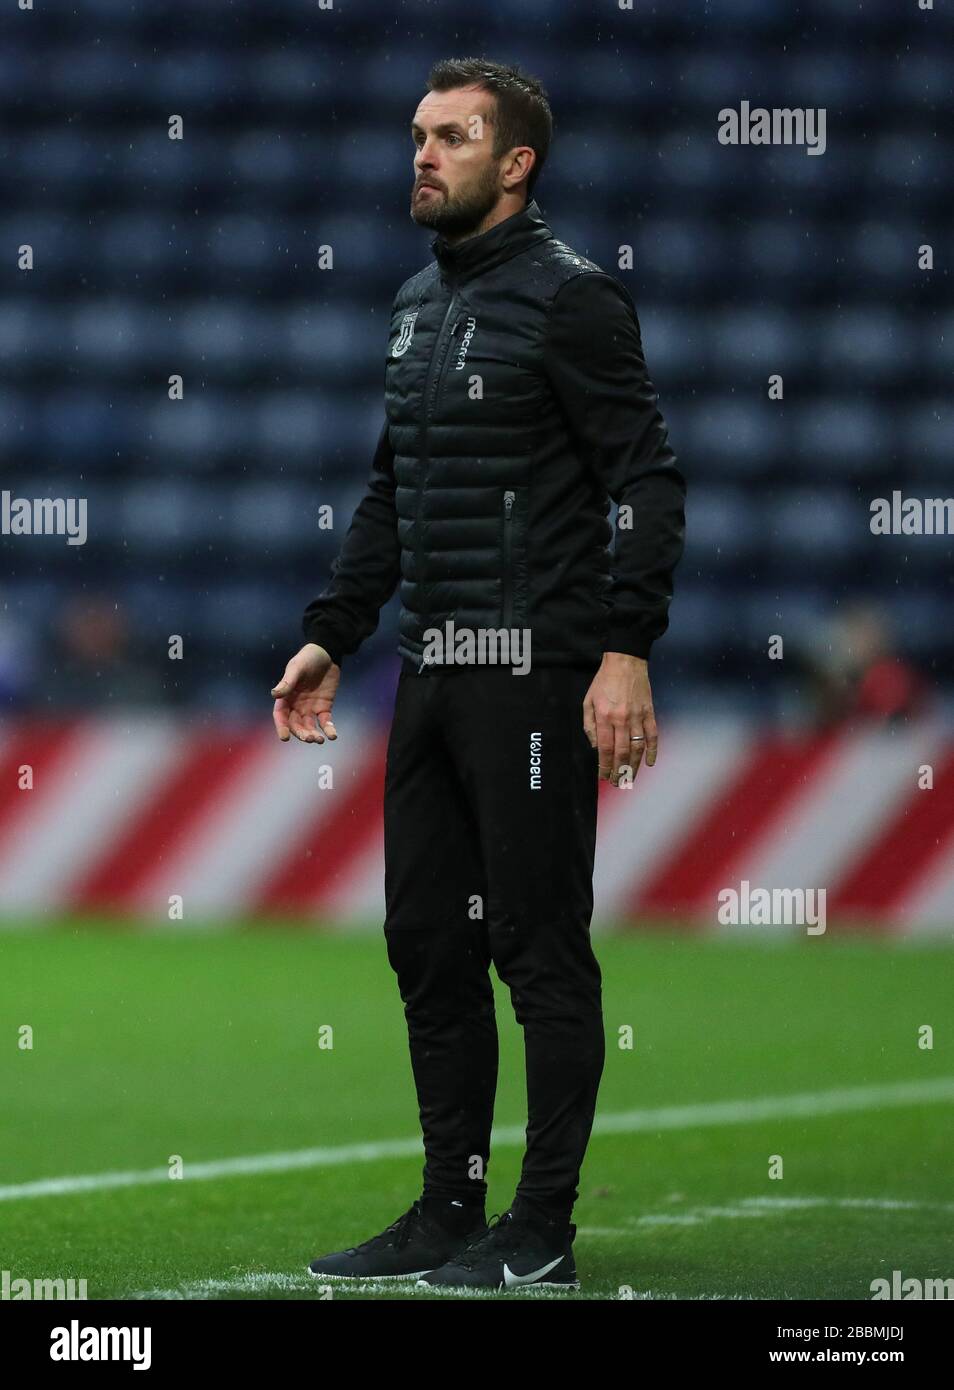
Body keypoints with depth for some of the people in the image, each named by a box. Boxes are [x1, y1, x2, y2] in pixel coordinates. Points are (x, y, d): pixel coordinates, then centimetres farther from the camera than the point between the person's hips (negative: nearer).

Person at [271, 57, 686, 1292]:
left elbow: (647, 481, -14)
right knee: (426, 943, 11)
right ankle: (449, 1210, 19)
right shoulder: (419, 304, 16)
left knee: (539, 946, -4)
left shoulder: (568, 298, -9)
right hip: (430, 674, 9)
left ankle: (541, 1230, 1)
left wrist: (626, 654, -22)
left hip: (533, 678, -9)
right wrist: (330, 636, 18)